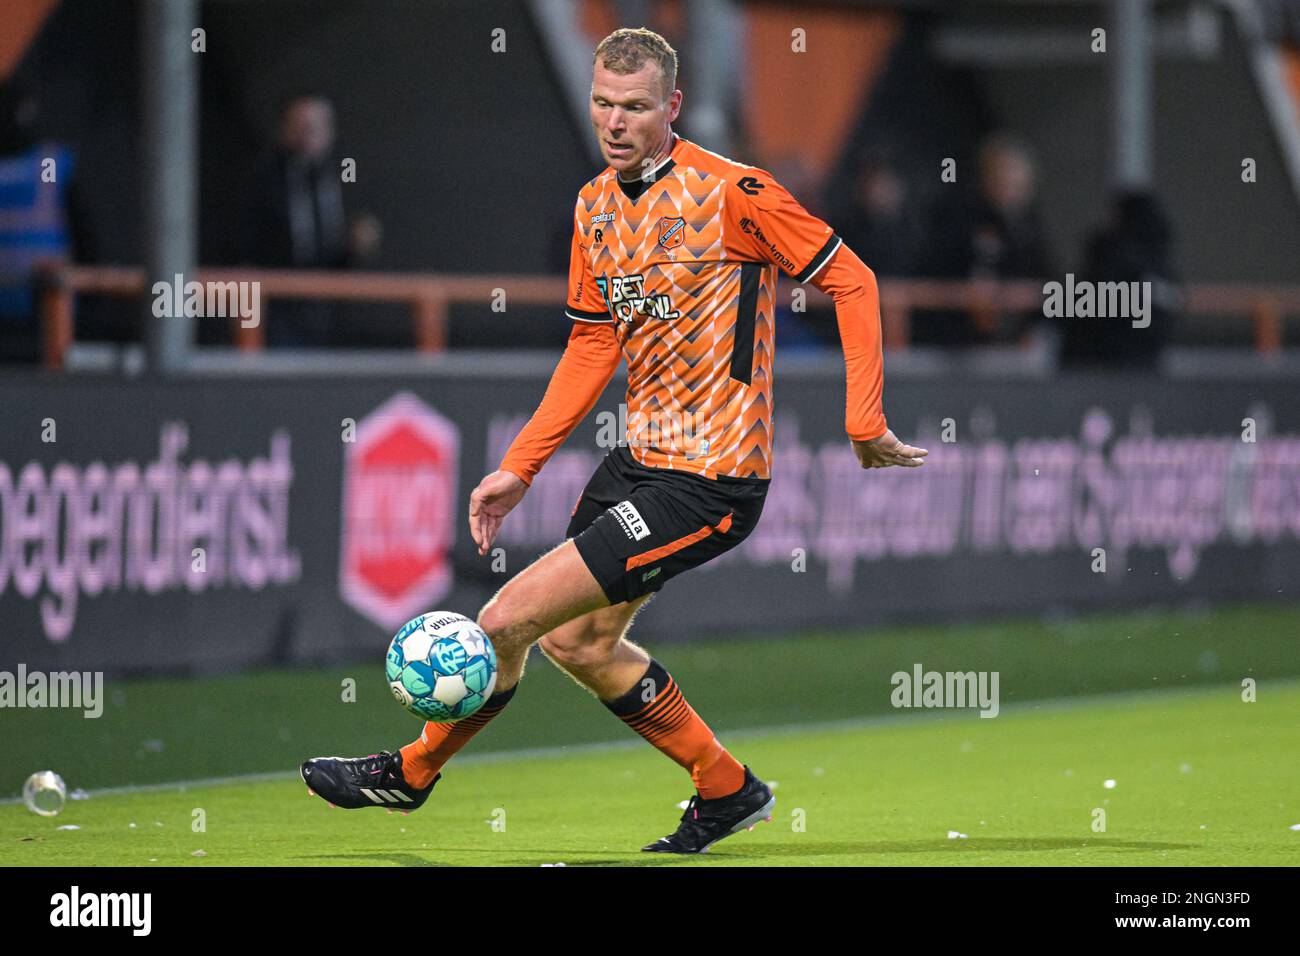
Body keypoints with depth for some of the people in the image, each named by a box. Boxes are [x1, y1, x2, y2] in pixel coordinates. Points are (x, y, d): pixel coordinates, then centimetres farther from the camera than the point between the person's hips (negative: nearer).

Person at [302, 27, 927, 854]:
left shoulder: (730, 192, -17)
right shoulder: (595, 206, 7)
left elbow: (852, 281, -12)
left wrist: (864, 425, -15)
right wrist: (520, 467, 11)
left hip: (707, 482, -9)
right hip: (641, 458, 9)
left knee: (510, 620, -10)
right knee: (576, 640, 18)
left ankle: (413, 772, 13)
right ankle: (727, 791, 32)